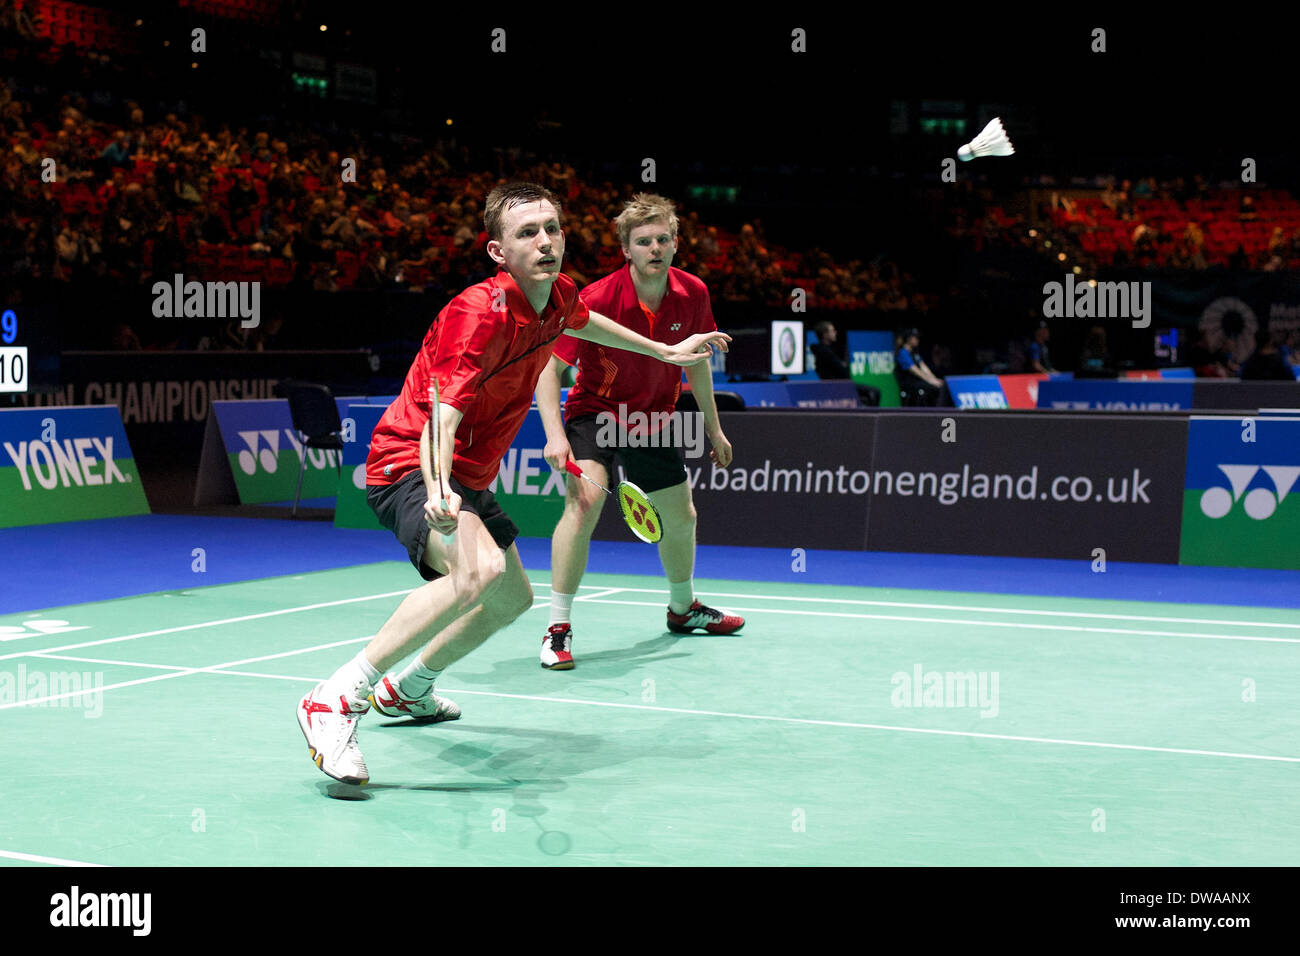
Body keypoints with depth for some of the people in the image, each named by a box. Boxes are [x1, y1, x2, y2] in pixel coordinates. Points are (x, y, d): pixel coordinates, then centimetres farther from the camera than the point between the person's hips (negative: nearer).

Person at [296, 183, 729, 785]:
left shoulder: (559, 297, -2)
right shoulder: (479, 313, -27)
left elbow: (581, 322, 25)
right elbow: (441, 417, -36)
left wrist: (663, 351, 32)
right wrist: (439, 489, -55)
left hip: (468, 477, 10)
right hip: (412, 465, -10)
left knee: (511, 599, 27)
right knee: (480, 568, -38)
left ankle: (407, 688, 49)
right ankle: (336, 701, -33)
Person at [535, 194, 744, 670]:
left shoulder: (692, 294, -11)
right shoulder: (596, 300, -27)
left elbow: (696, 362, 7)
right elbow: (551, 368, -23)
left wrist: (714, 429, 13)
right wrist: (555, 435, -37)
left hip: (654, 420, 6)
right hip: (595, 412, -5)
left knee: (681, 518, 17)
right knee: (585, 500, -30)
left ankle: (683, 608, 47)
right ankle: (558, 629, -23)